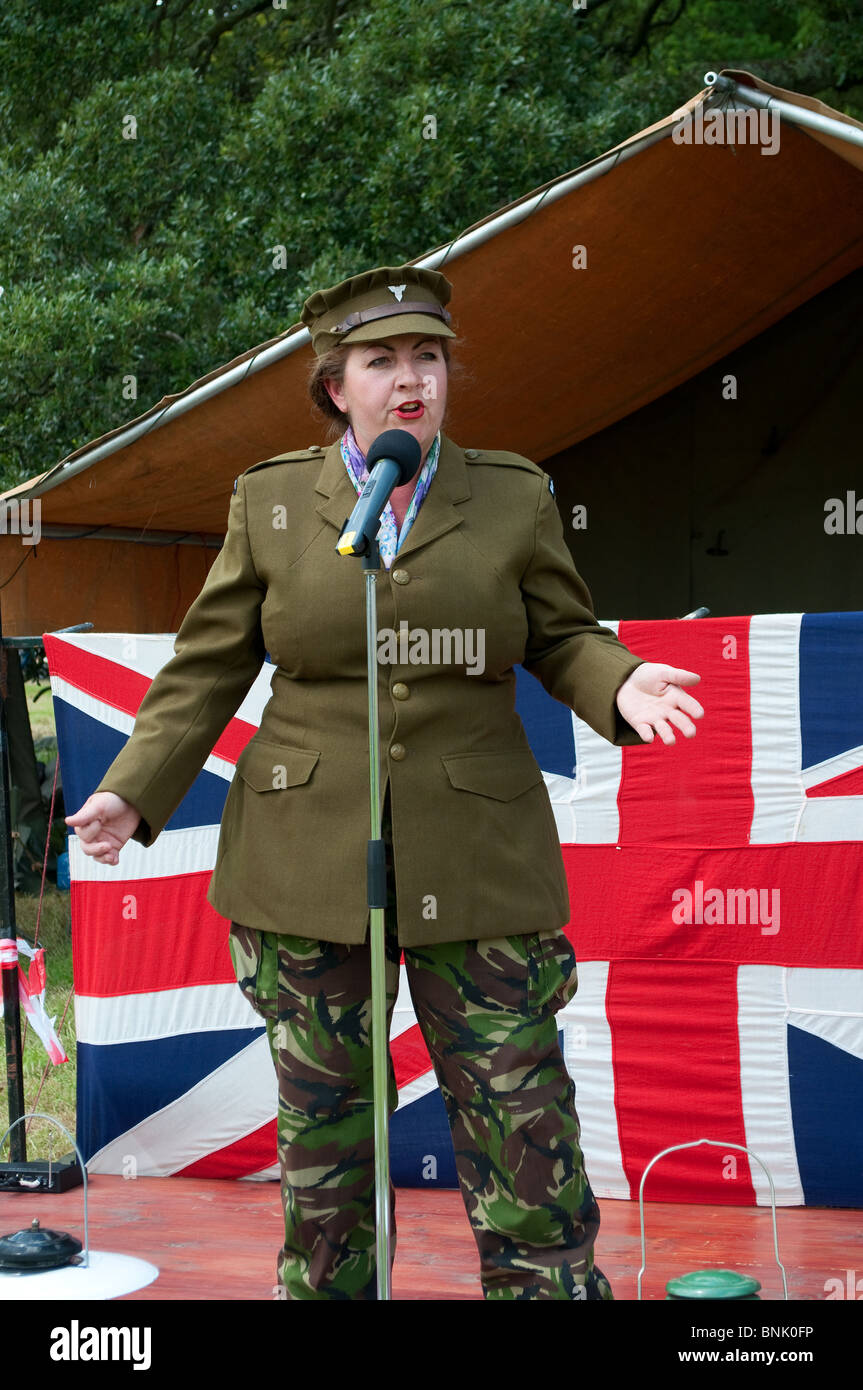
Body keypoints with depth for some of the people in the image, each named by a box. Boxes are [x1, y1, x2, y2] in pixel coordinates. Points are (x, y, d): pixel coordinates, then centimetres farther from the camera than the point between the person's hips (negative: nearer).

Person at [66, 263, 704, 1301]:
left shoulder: (513, 499, 4)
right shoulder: (272, 503, 5)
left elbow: (564, 640, 9)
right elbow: (209, 664, 8)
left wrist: (621, 682, -13)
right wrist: (135, 791, -2)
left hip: (474, 864, 0)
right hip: (308, 857, 1)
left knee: (521, 1122, -4)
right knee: (321, 1126, 8)